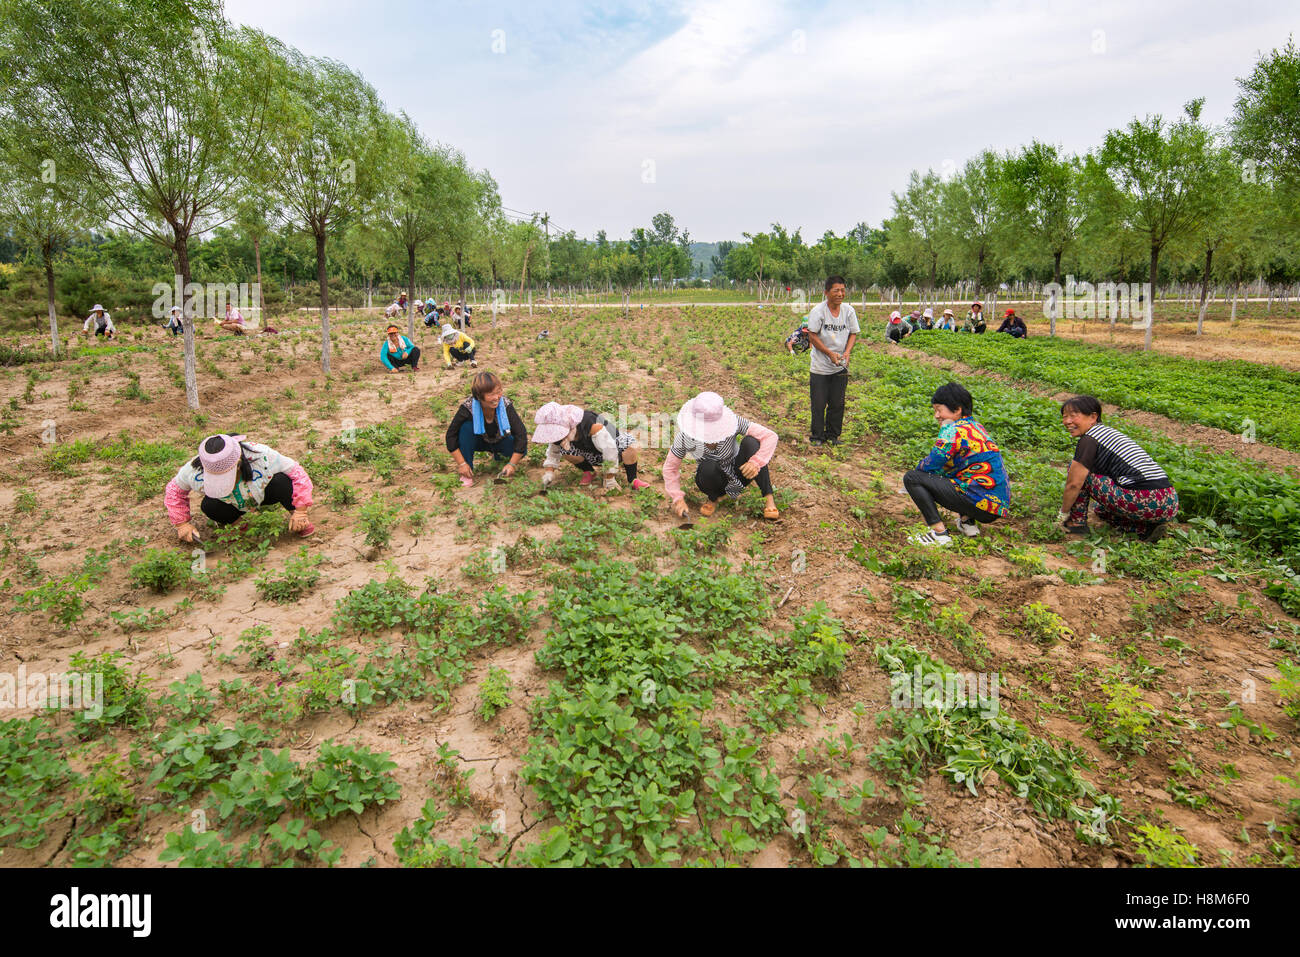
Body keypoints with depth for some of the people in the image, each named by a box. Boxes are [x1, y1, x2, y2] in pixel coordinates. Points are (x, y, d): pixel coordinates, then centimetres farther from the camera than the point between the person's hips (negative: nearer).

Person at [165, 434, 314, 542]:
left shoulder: (262, 457, -39)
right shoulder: (195, 470, -29)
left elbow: (297, 473, -28)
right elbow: (174, 491, -7)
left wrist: (300, 511, -30)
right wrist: (182, 524, -9)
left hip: (265, 494, -2)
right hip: (234, 505, 3)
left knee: (281, 481, -35)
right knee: (209, 507, -30)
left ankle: (294, 517, -8)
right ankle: (234, 521, 3)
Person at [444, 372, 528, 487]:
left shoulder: (506, 405, -30)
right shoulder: (468, 407, -31)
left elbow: (521, 434, -27)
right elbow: (451, 435, -24)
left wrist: (512, 464, -29)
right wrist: (461, 463, -26)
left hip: (500, 442, 1)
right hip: (478, 441, -1)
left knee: (521, 450, -26)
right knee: (466, 427, -31)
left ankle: (498, 456, 10)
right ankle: (467, 473, -17)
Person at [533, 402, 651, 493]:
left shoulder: (593, 426, -41)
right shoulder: (561, 430, -21)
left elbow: (609, 450, -34)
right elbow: (553, 451, -1)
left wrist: (609, 478, -27)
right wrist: (549, 471, -18)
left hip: (611, 442, -5)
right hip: (591, 453, 5)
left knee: (630, 447, -38)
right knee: (565, 451, -24)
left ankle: (632, 480, -16)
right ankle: (589, 472, 3)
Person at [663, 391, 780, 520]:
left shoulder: (732, 421, -26)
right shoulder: (685, 437, -23)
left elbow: (770, 436, -27)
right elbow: (670, 467, -10)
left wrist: (756, 462, -43)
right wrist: (678, 499, -20)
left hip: (739, 474, 0)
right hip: (714, 480, 0)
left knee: (750, 442, -29)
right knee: (708, 467, -37)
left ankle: (768, 498, -23)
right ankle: (713, 499, -3)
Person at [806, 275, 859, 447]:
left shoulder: (848, 310, 0)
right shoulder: (818, 311, -12)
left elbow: (853, 333, 7)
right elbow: (812, 336, -13)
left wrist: (847, 352, -11)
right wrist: (830, 353, -20)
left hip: (841, 367, 3)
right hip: (820, 367, -3)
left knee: (837, 404, 9)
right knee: (818, 404, 2)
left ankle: (833, 435, 25)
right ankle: (817, 436, 16)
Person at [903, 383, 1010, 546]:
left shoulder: (953, 431, -11)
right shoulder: (976, 426, 17)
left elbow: (929, 466, -9)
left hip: (982, 505, -9)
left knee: (911, 478, -7)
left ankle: (940, 533, -12)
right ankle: (968, 522, 20)